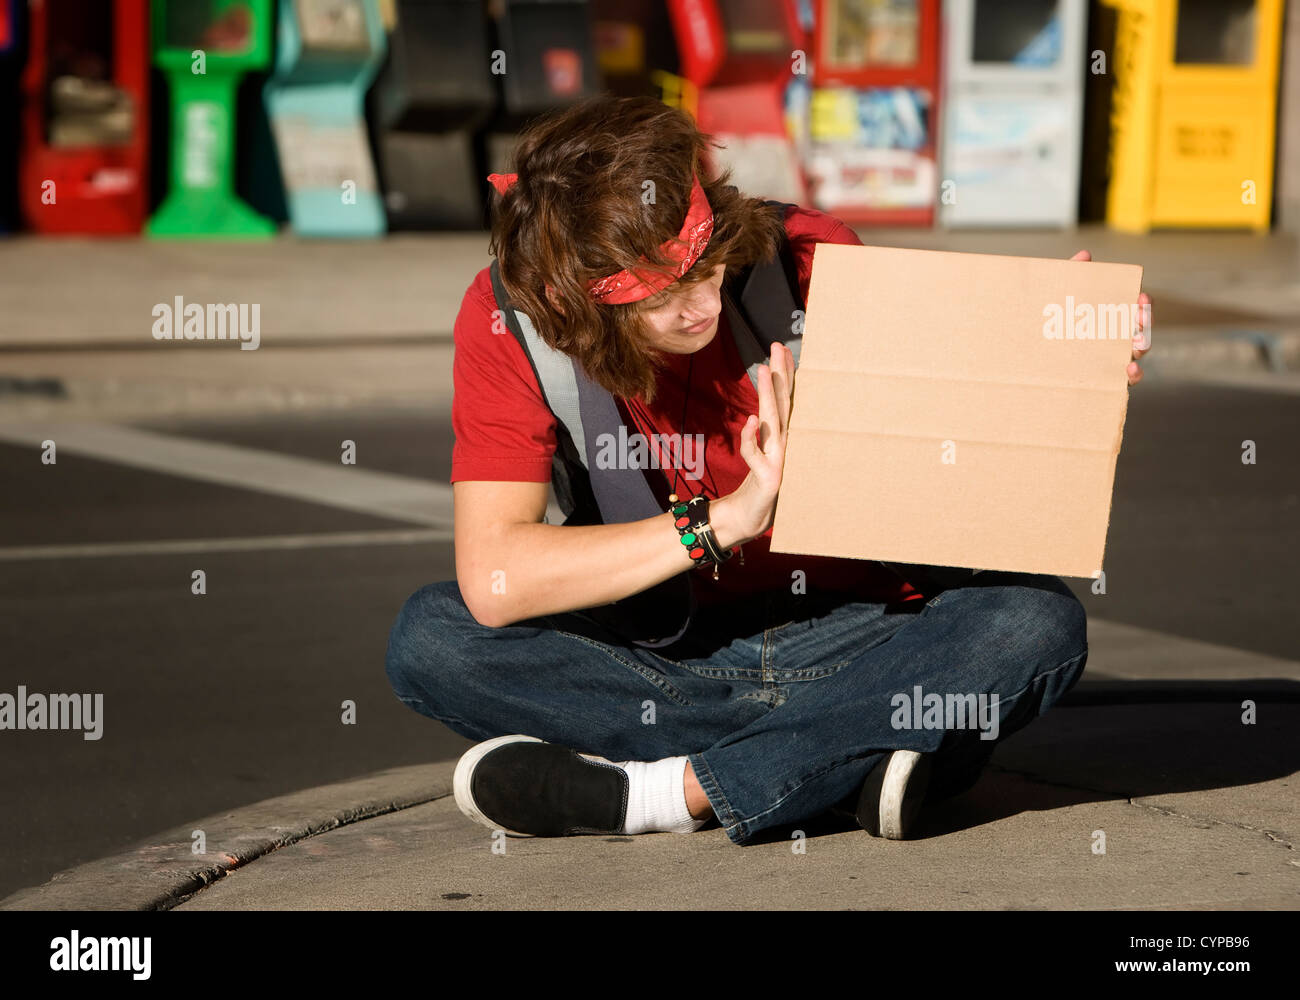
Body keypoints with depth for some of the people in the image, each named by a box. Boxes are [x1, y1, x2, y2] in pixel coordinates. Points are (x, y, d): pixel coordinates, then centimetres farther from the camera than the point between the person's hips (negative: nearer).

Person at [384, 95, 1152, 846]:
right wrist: (724, 520, -29)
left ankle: (667, 792, -31)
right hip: (654, 658, 0)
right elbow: (491, 577, -25)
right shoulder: (508, 318, -15)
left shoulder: (809, 259, -14)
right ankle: (849, 761, -27)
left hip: (844, 639, 0)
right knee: (429, 637, -26)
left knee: (1039, 623, -28)